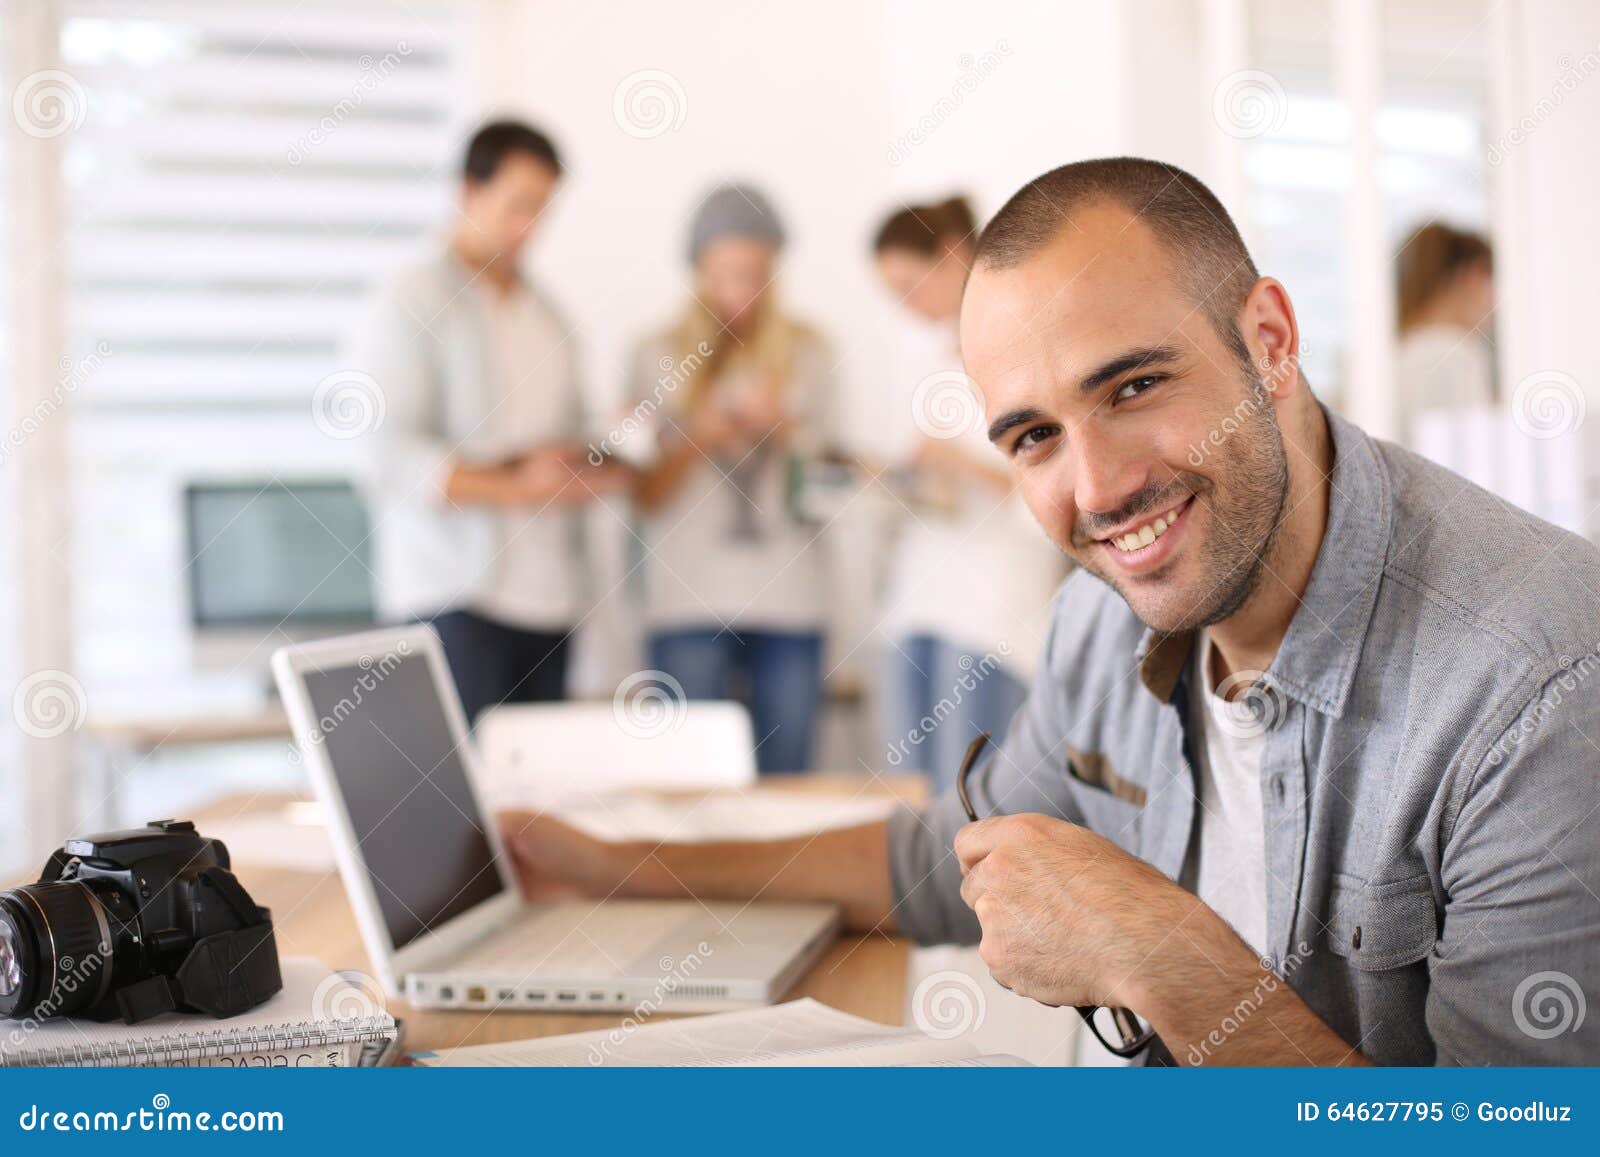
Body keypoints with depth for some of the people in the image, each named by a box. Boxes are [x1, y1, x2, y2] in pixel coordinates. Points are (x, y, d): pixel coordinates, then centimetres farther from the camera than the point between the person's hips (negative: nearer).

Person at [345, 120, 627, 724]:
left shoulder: (544, 316, 18)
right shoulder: (412, 304, -4)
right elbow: (391, 460, -13)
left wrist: (602, 464, 2)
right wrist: (519, 487, -20)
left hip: (548, 597, 7)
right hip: (454, 599, -6)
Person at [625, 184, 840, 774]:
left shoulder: (806, 353, 10)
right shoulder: (660, 355, 6)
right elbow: (645, 496, 3)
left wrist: (784, 430, -4)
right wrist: (698, 437, -14)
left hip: (788, 596, 2)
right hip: (690, 596, -1)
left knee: (784, 777, 0)